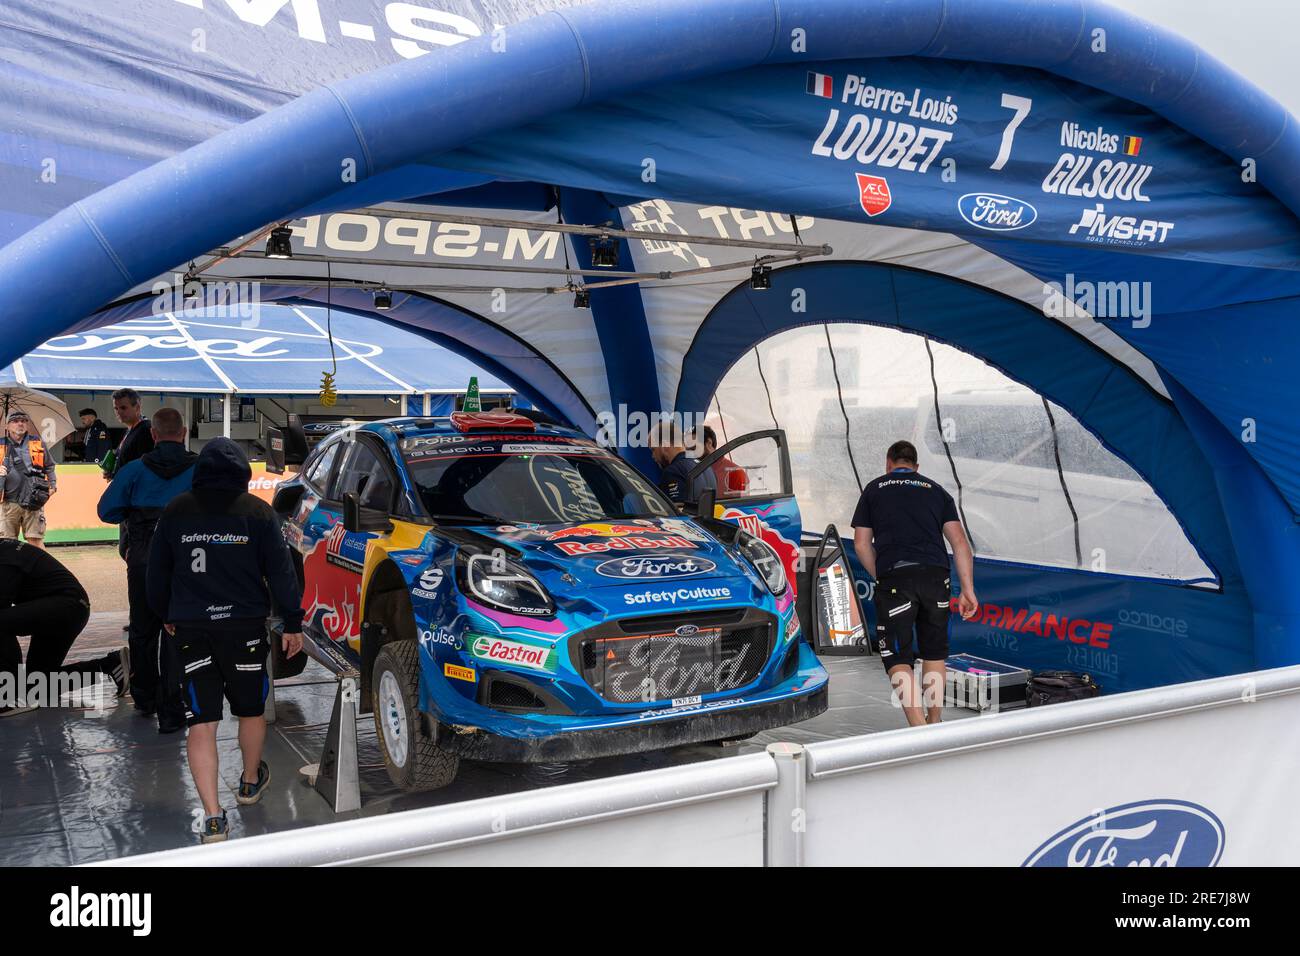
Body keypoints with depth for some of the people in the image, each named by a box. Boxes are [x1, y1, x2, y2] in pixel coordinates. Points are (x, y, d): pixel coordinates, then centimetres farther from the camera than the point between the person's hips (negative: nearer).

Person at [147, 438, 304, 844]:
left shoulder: (176, 511, 2)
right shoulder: (257, 512, -4)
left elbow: (157, 572, 10)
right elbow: (280, 571, -5)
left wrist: (167, 615, 25)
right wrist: (292, 622, 2)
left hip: (191, 629, 1)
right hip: (245, 627, -1)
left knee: (201, 722, 1)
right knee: (251, 709, 19)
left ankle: (213, 816, -6)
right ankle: (251, 782, 39)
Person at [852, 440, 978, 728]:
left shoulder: (874, 489, 16)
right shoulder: (936, 490, 19)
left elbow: (861, 544, 11)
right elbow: (959, 541, 9)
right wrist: (968, 590, 6)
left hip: (894, 578, -3)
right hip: (936, 576, 3)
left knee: (897, 658, 0)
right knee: (934, 653, 18)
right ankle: (935, 725, 26)